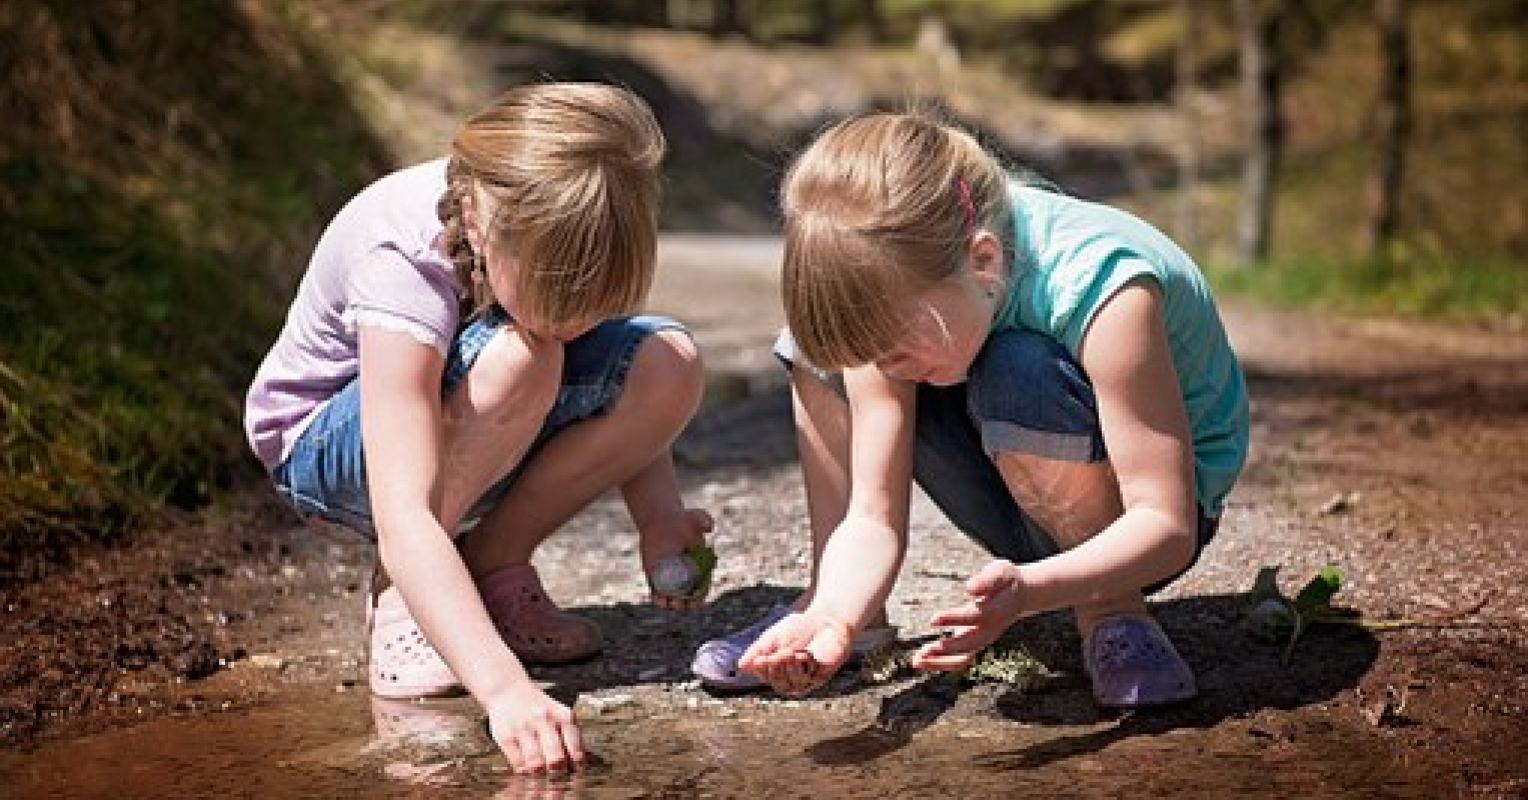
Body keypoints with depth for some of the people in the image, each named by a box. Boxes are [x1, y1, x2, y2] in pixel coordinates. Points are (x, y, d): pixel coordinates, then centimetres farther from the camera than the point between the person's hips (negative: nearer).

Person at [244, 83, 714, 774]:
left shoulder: (554, 233, -22)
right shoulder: (401, 256, -37)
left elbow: (623, 408, -6)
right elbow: (402, 519, -44)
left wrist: (659, 516, -25)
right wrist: (504, 687, -54)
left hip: (478, 437, 5)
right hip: (320, 445, -5)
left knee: (670, 365, -21)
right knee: (516, 361, -37)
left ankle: (492, 569, -4)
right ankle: (399, 595, -15)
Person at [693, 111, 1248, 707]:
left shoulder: (1101, 285, -34)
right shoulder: (895, 290, -19)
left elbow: (1167, 524, -34)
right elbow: (873, 517, -18)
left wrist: (1027, 591, -50)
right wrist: (836, 614, -38)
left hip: (1133, 521, -5)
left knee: (1020, 376, -36)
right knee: (819, 344, -9)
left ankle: (1113, 611, -15)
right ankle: (824, 597, -2)